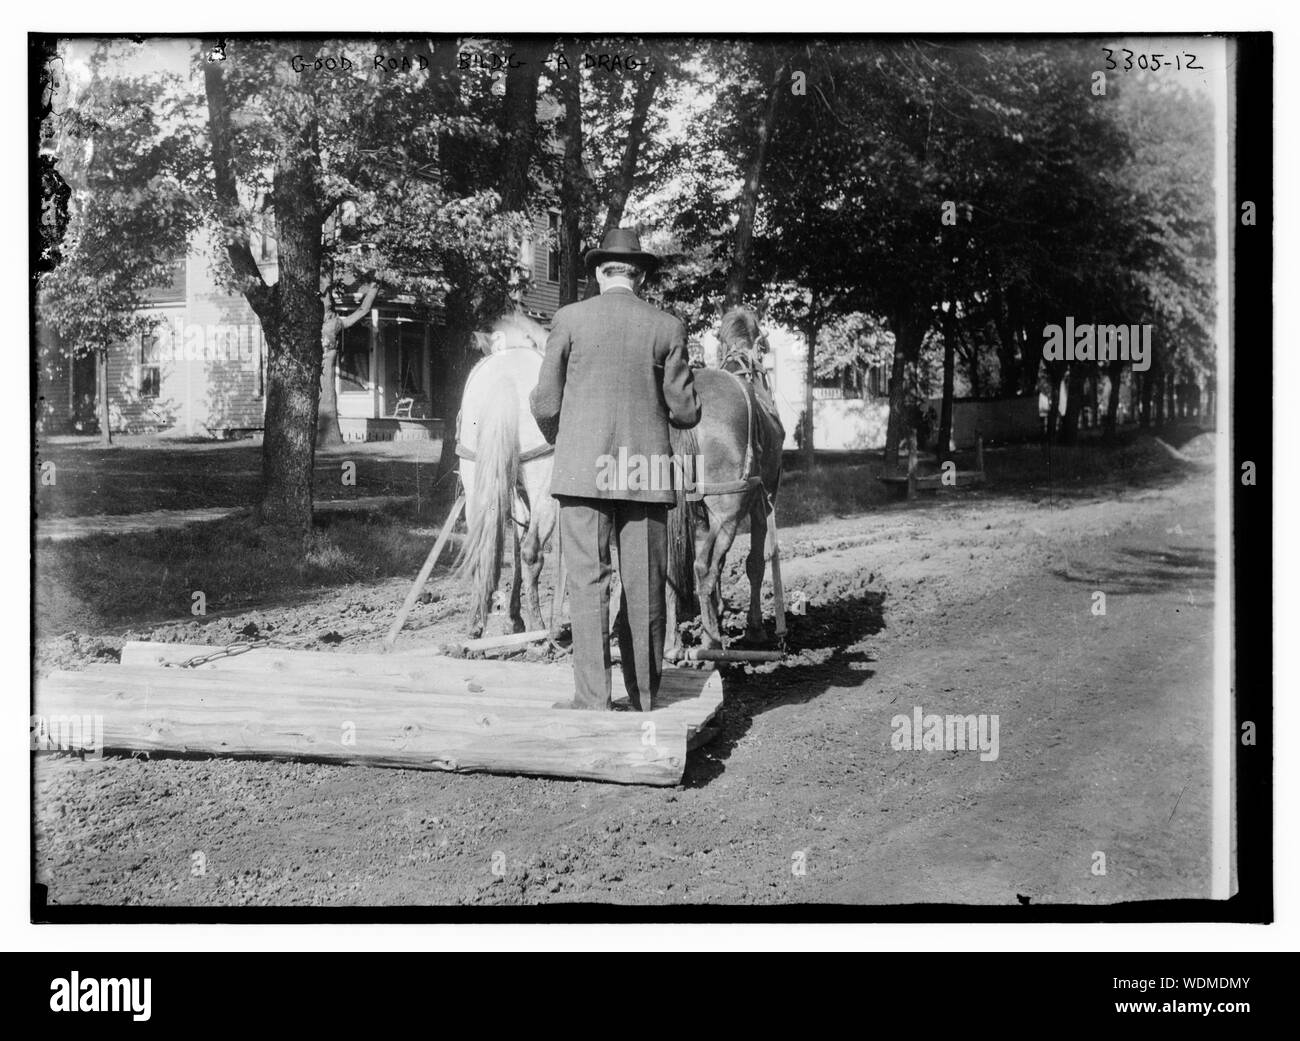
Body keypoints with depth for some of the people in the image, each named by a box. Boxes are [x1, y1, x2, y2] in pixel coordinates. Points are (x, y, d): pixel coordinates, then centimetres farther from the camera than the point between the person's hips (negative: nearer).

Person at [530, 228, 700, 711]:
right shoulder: (668, 327, 4)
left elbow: (545, 404, 3)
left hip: (584, 471, -1)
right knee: (644, 586, 7)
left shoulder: (570, 319, 1)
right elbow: (685, 412, 3)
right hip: (647, 473, 2)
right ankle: (644, 698, 15)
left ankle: (592, 697, -4)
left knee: (588, 582, -1)